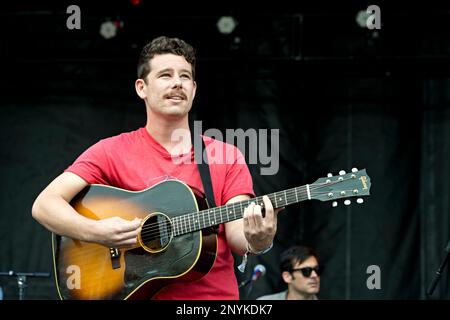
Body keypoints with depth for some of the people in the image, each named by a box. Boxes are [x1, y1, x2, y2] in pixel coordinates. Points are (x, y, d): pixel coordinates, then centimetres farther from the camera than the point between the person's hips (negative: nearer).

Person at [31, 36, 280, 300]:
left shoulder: (227, 157, 11)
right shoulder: (112, 152, 5)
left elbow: (236, 236, 1)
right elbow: (44, 205, -3)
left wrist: (257, 241, -21)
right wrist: (96, 232, -19)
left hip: (215, 292, 2)